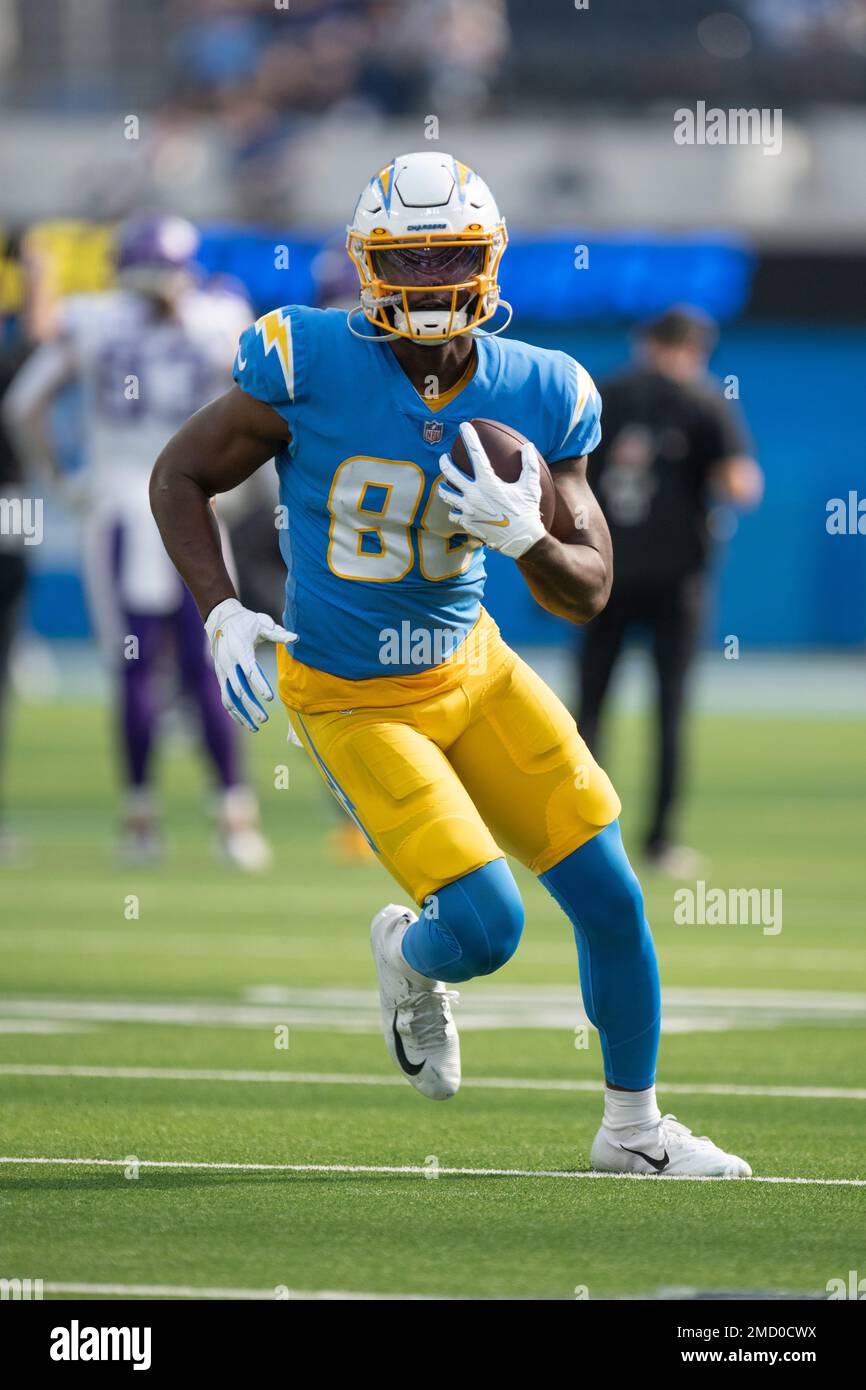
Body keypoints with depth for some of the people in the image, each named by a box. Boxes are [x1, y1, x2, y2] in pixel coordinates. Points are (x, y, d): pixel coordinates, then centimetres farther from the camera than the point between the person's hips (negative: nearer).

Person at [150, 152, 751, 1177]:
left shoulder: (539, 397, -8)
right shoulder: (311, 365, -19)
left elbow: (589, 593, -3)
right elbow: (180, 476, -5)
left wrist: (527, 537, -25)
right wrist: (222, 613, -18)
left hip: (474, 670, 5)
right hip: (353, 701, -5)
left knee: (610, 895, 2)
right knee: (486, 927, -16)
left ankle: (633, 1129, 24)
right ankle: (408, 958, 23)